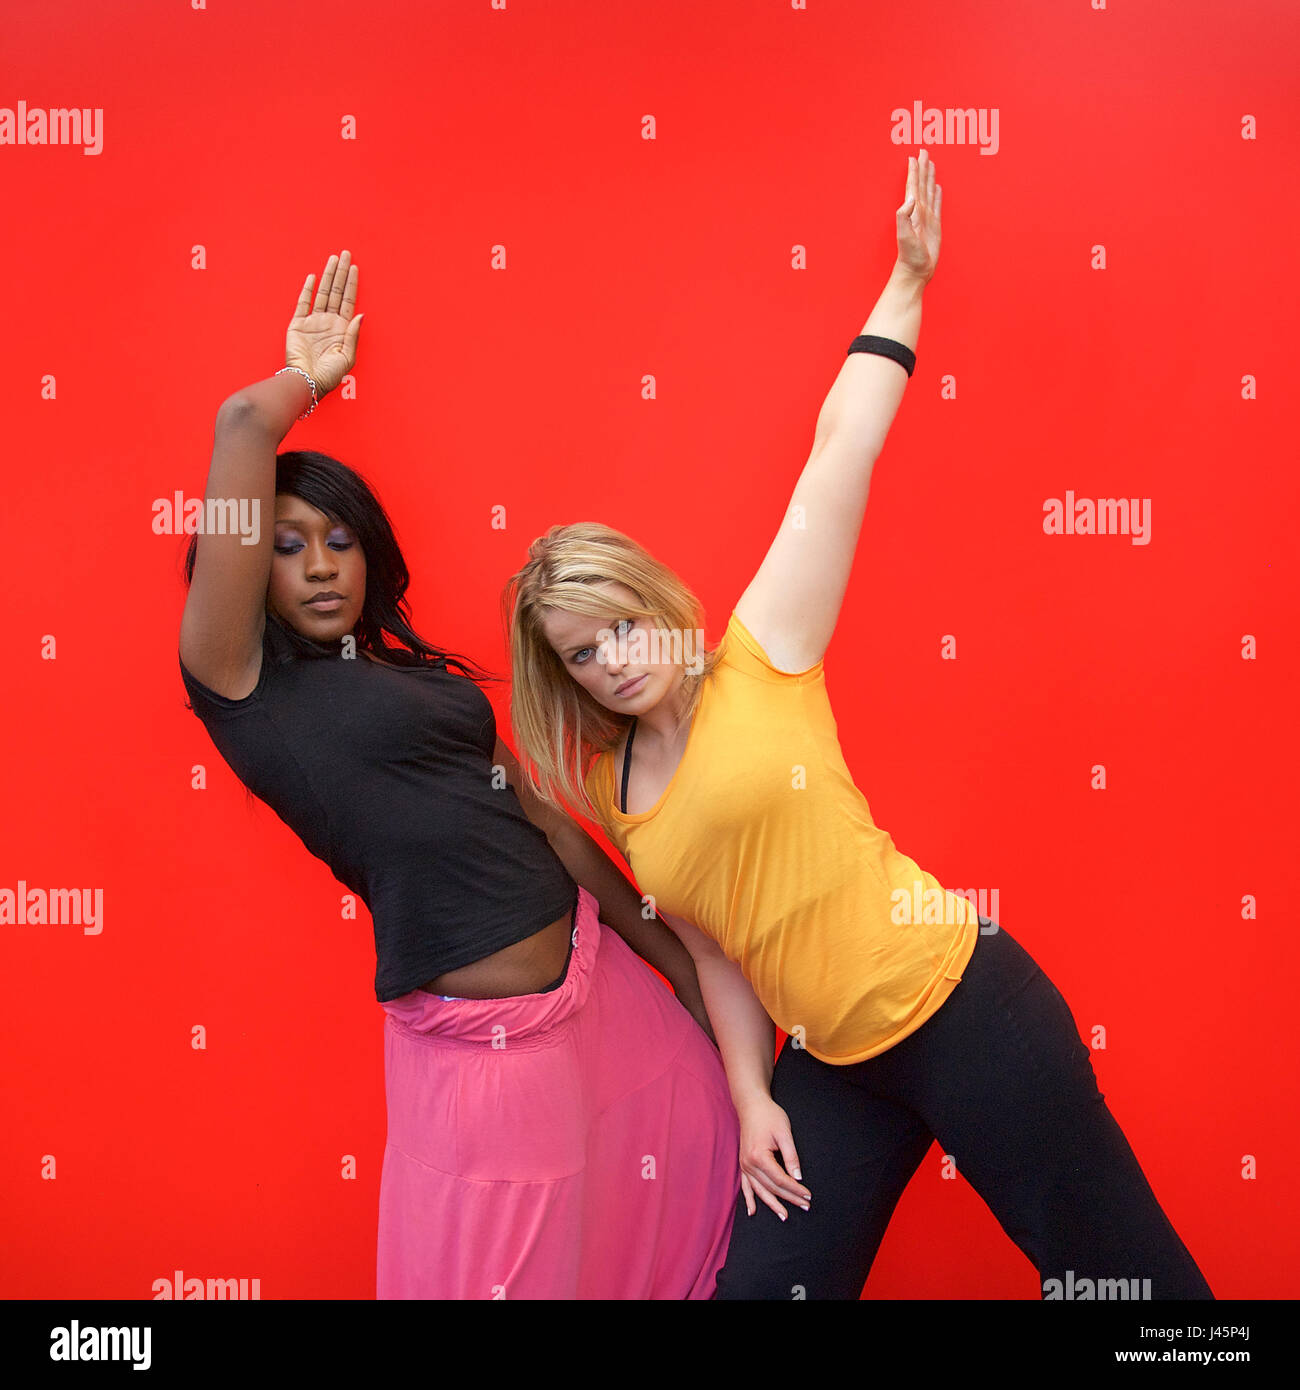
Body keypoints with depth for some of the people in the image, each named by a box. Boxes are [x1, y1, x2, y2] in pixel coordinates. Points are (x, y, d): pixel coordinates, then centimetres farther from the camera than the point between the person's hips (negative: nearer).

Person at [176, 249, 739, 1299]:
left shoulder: (430, 677, 14)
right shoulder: (240, 685, -5)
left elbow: (539, 819, 13)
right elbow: (242, 424, -12)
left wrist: (682, 965, 14)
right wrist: (308, 380, 10)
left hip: (601, 985, 7)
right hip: (480, 1047, -6)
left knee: (711, 1158, 14)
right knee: (510, 1271, 7)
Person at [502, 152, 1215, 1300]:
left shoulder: (760, 656, -8)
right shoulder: (609, 790, 7)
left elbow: (840, 452, -8)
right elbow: (713, 946, 12)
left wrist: (906, 282, -7)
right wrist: (753, 1098, 7)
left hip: (959, 1006, -5)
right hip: (832, 1065, 6)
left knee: (1125, 1272, 10)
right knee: (764, 1282, 11)